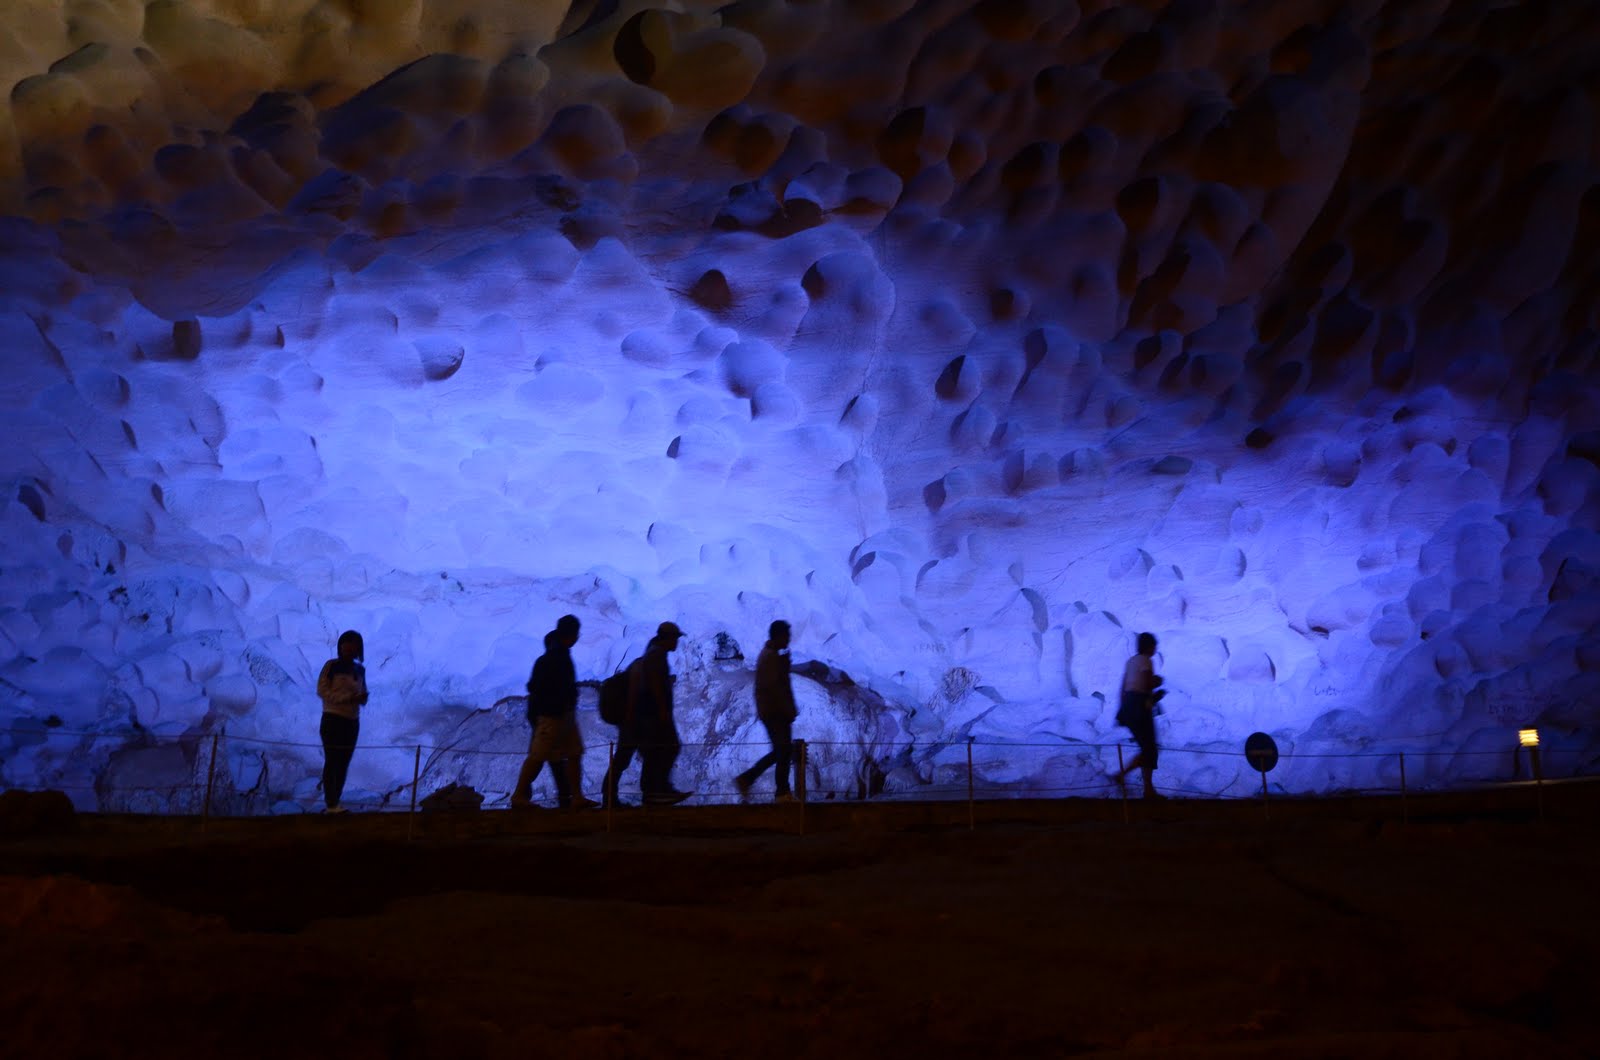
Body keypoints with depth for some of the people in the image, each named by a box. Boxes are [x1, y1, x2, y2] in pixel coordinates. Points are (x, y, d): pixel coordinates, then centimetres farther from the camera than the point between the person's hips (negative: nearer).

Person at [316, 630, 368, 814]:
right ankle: (331, 805, -9)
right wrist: (348, 698, -21)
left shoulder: (360, 670, 9)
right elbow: (322, 690, -13)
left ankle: (336, 802, 13)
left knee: (344, 763, 8)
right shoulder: (331, 666, -7)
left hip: (352, 722, 6)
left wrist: (362, 698, -8)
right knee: (331, 762, -7)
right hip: (333, 719, -6)